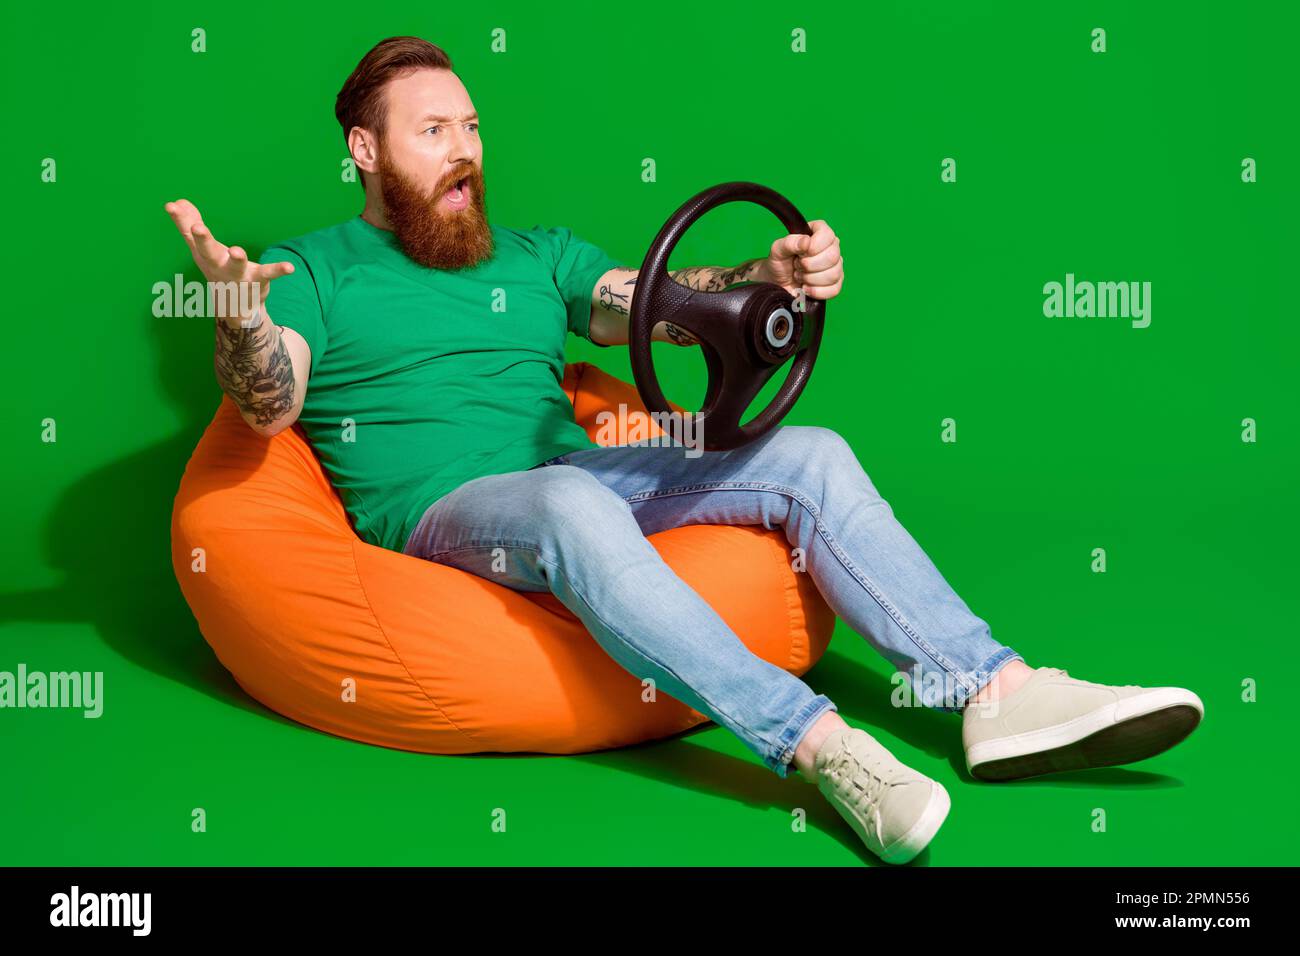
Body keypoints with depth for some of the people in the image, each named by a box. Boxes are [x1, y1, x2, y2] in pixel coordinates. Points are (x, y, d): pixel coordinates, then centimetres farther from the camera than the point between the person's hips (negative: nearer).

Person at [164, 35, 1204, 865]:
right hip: (440, 512, -6)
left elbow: (661, 304, 8)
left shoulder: (534, 256, 22)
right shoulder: (315, 268, 9)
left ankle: (997, 692, -18)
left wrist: (768, 278, -13)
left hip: (577, 479, 6)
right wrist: (240, 312, -31)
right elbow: (270, 407, -8)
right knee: (572, 504, -40)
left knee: (811, 456, -10)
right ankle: (824, 749, -46)